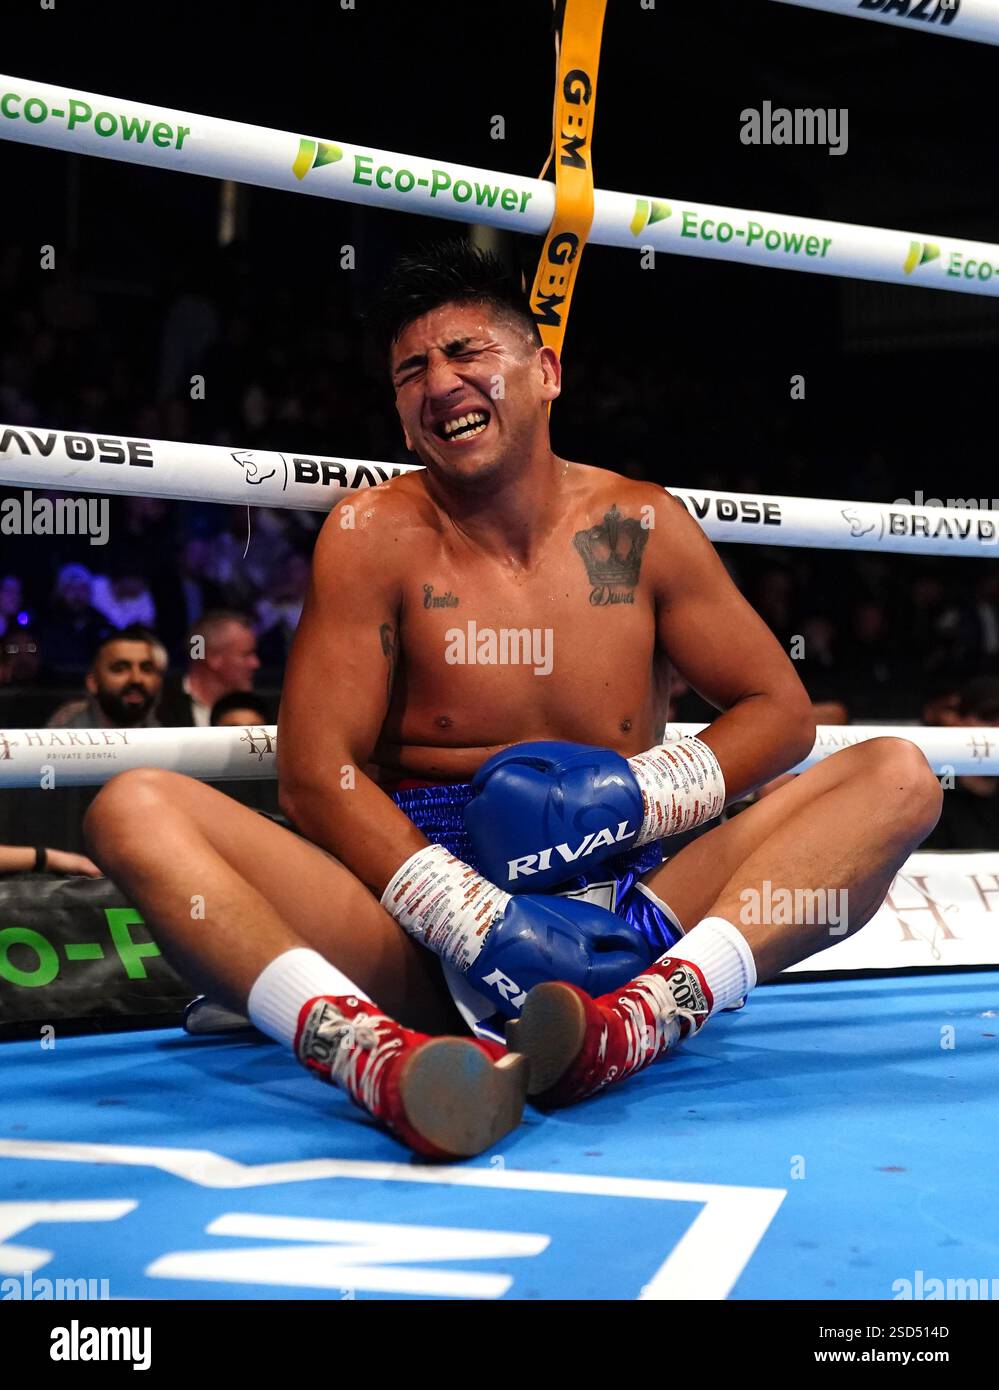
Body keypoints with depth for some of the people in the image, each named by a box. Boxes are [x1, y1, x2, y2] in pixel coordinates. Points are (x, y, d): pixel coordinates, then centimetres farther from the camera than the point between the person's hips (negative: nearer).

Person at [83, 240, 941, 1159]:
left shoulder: (640, 527, 7)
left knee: (899, 778, -14)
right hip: (422, 938, -1)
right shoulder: (375, 537, 3)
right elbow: (316, 774, -6)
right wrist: (482, 926, -21)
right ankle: (380, 1057, -47)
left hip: (632, 928, 2)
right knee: (135, 809, -20)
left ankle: (636, 1021, -40)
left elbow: (782, 712, 11)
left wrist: (628, 793, -9)